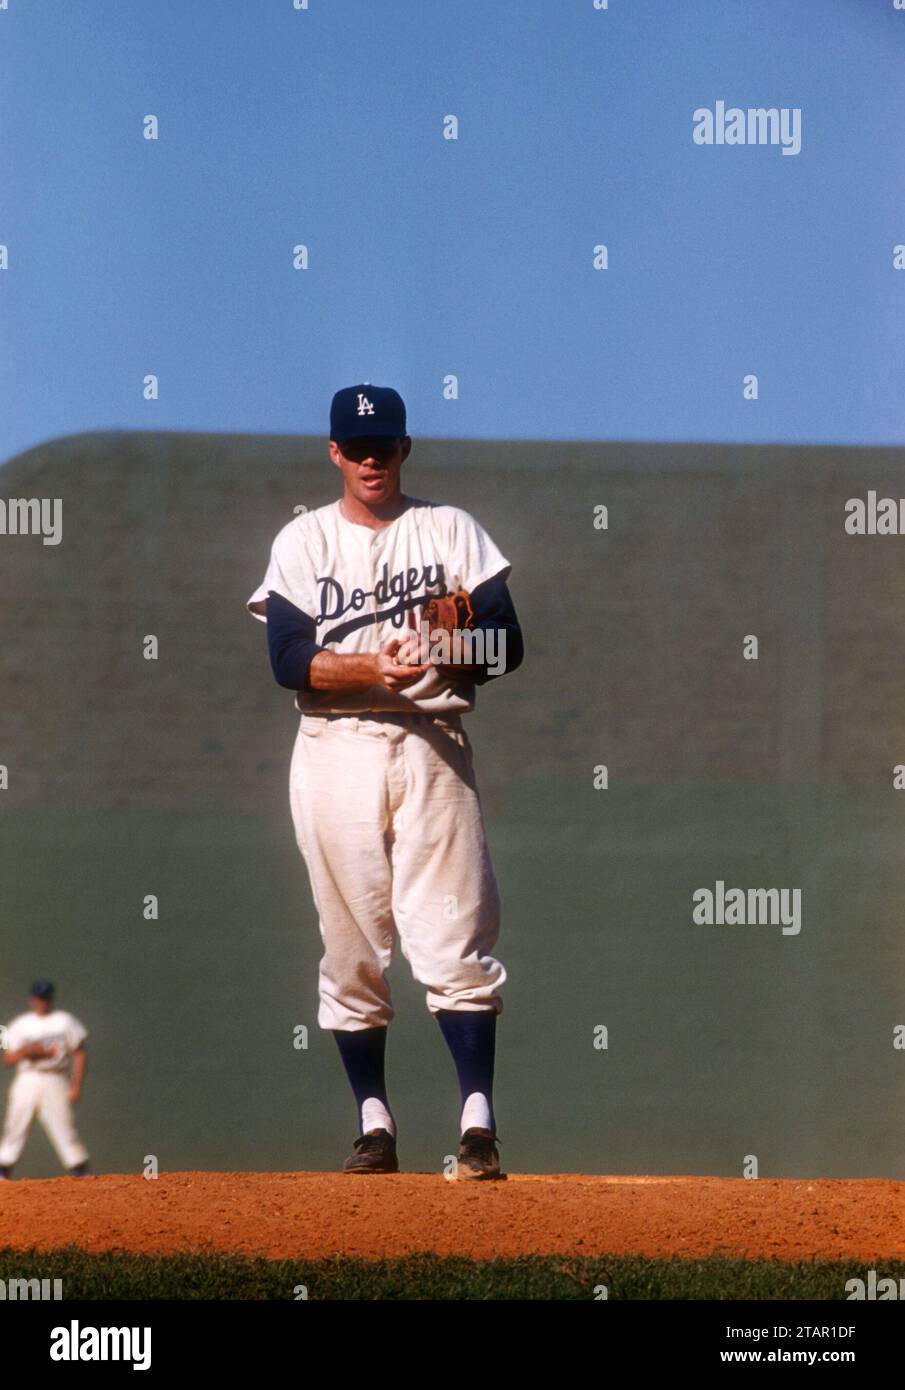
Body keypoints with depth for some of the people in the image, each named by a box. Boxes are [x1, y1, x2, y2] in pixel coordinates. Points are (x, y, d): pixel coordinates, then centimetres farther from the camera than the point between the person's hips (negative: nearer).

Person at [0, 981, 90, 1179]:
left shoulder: (65, 1021, 8)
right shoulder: (20, 1024, 12)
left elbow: (79, 1054, 5)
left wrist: (76, 1086, -5)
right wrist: (24, 1051, -13)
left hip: (55, 1080, -2)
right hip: (26, 1080, 2)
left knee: (65, 1129, -10)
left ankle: (81, 1176, -9)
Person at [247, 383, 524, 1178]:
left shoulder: (452, 532, 10)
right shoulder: (304, 542, 9)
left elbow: (509, 646, 3)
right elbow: (288, 659, -4)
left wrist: (453, 647, -18)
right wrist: (375, 669, -20)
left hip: (432, 747, -1)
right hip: (335, 752, 1)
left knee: (454, 943, -11)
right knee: (351, 949, 2)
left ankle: (478, 1124, -15)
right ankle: (374, 1127, 10)